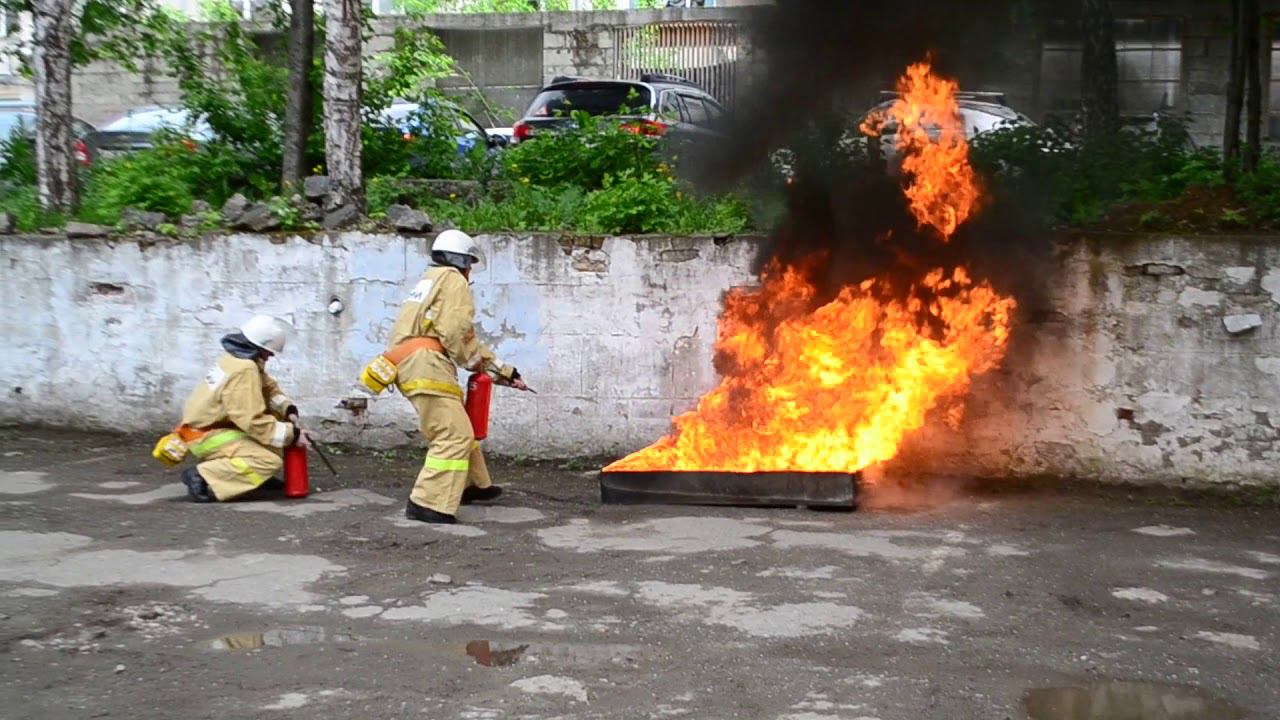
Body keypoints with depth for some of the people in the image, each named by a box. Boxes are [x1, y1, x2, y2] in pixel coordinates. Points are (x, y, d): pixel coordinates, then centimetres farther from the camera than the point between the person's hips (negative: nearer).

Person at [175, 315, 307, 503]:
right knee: (271, 461, -21)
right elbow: (253, 420, -26)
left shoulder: (238, 357, 5)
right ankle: (203, 478, -20)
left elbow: (269, 387, 14)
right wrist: (291, 434, -18)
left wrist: (289, 410, -3)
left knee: (276, 415, 10)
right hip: (206, 436, -10)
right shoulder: (243, 370, -24)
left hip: (211, 424, 10)